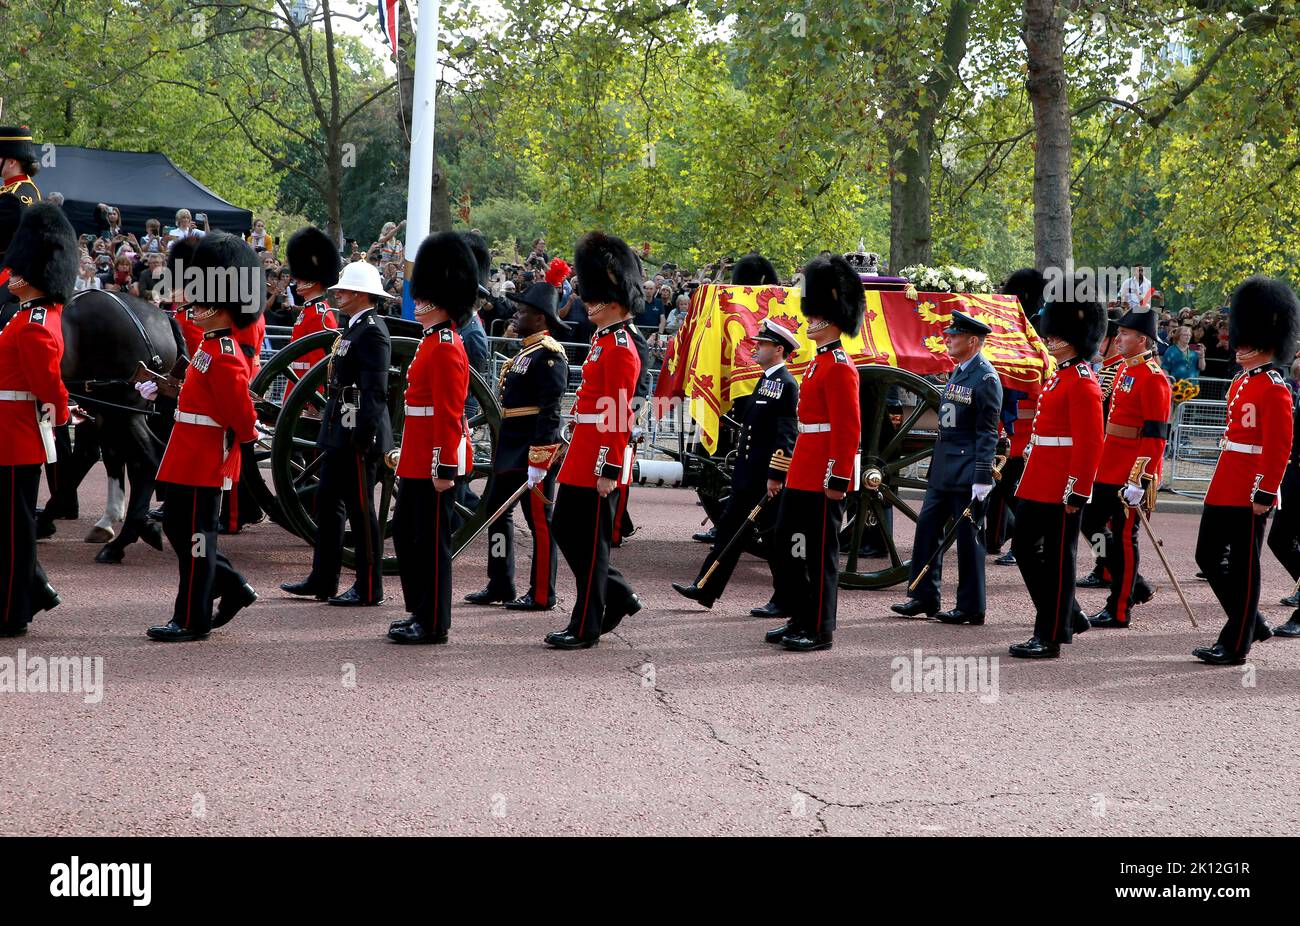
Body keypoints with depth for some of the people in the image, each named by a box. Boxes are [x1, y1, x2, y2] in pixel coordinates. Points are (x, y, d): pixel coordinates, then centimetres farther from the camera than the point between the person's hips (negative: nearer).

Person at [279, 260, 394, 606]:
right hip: (340, 434, 11)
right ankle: (323, 580, 23)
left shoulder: (371, 332, -15)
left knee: (360, 510, -4)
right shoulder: (355, 328, 16)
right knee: (328, 502, 15)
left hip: (359, 435, -11)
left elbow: (375, 391, -21)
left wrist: (364, 436, -24)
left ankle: (368, 589, 3)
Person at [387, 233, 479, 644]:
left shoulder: (445, 347, -16)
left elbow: (449, 413, -20)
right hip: (418, 459, 10)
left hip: (435, 459, -10)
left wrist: (445, 467, -22)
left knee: (431, 539, -3)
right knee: (405, 532, 15)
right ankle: (421, 611, 25)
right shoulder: (433, 341, 15)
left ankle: (433, 624, 5)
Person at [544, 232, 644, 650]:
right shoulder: (603, 340, 14)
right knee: (565, 527, 15)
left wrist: (609, 470, -21)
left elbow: (618, 416, -20)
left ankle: (586, 627, 8)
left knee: (589, 541, -1)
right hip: (582, 455, 10)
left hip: (598, 462, -10)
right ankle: (619, 595, 24)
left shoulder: (619, 350, -17)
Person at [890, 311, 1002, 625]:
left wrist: (983, 478, -20)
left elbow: (987, 432, -17)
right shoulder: (957, 373, 14)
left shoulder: (986, 378, -13)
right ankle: (924, 597, 18)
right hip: (943, 470, 9)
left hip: (966, 474, -9)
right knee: (927, 527, 10)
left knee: (968, 537, -2)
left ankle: (971, 608, 6)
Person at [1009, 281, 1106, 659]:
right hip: (1038, 482, 10)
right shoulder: (1059, 375, 15)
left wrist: (1076, 492, -21)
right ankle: (1069, 615, 26)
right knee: (1024, 546, 14)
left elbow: (1090, 443, -19)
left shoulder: (1082, 382, -15)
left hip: (1062, 487, -10)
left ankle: (1051, 637, 6)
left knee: (1057, 559, -2)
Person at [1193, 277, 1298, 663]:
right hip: (1223, 487, 9)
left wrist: (1265, 494, -20)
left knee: (1243, 566, -1)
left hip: (1249, 493, -9)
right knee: (1208, 558, 12)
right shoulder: (1241, 381, 14)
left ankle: (1236, 644, 7)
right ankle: (1251, 624, 25)